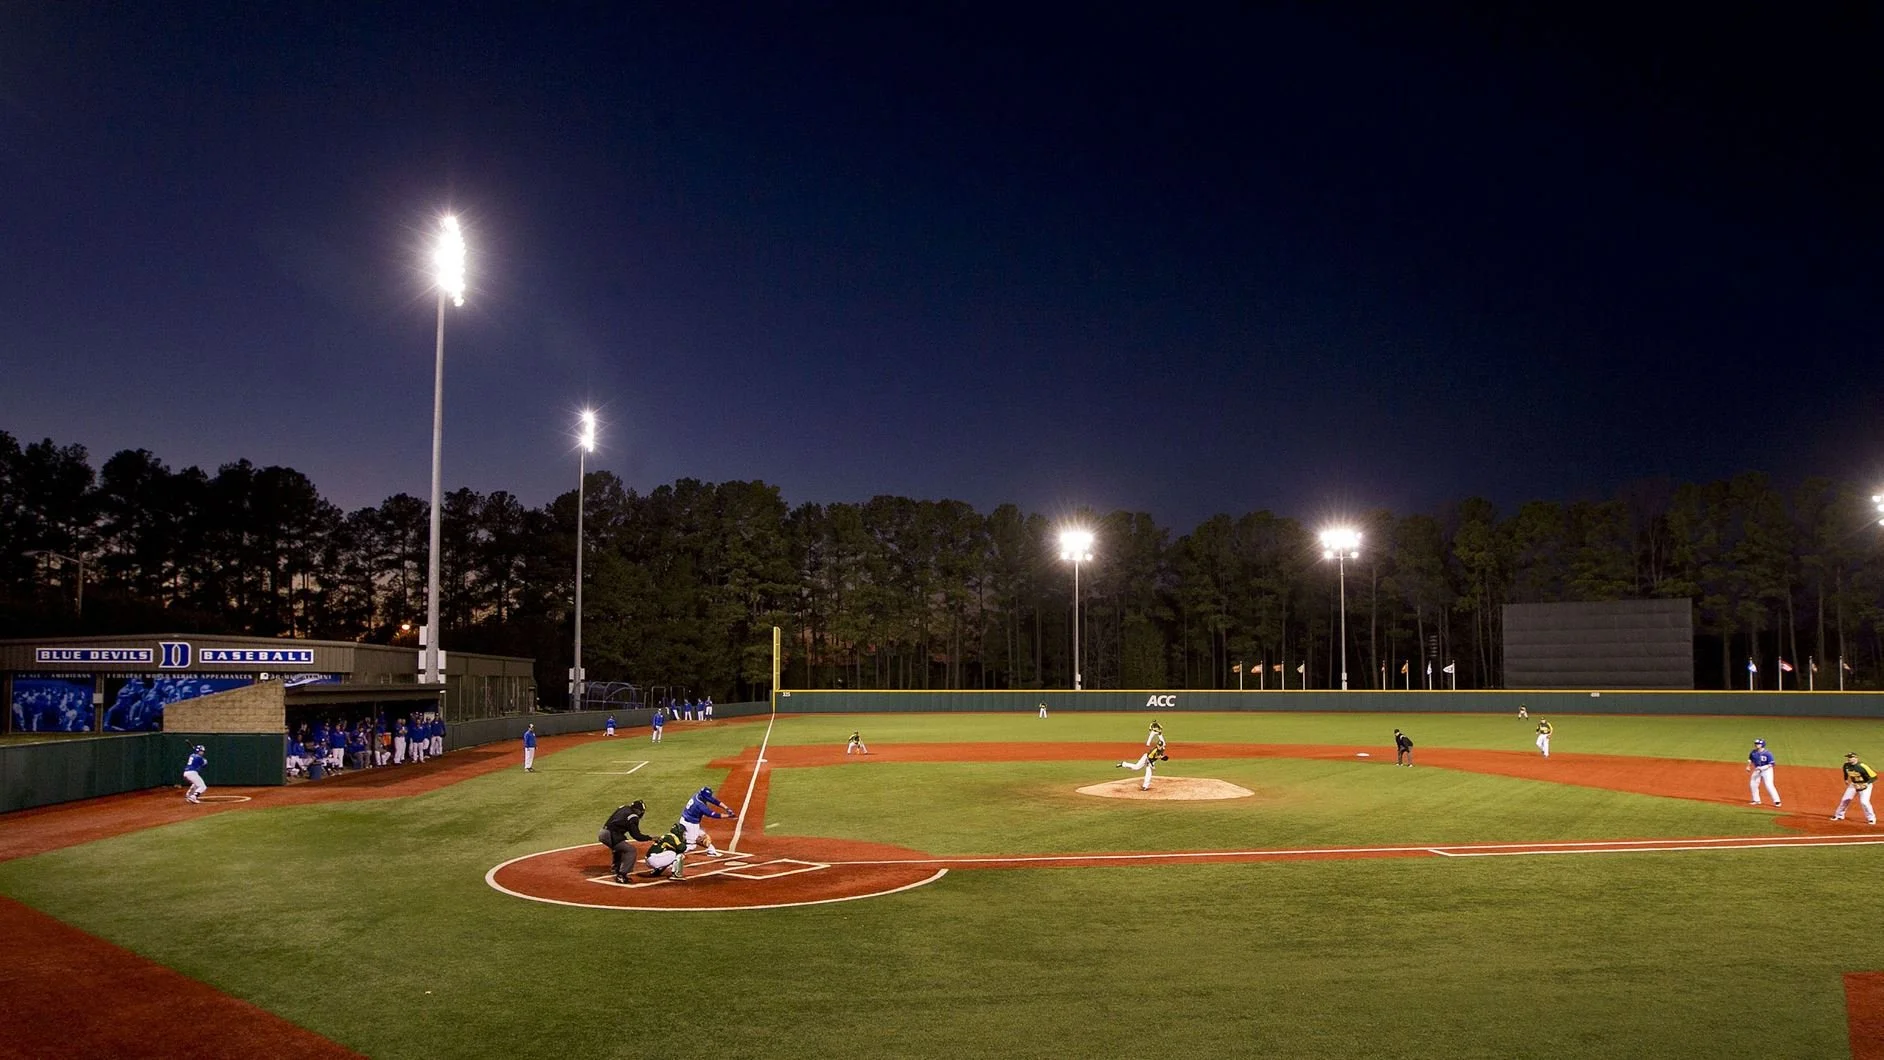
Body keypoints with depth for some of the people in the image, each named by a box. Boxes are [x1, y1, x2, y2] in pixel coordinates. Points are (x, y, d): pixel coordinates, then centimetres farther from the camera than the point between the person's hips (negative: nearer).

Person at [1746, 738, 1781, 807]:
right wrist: (1748, 766, 1)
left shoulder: (1768, 754, -22)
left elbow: (1771, 764, -21)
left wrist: (1761, 768, -31)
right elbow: (1750, 759, 14)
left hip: (1767, 770, -6)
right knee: (1753, 784, 7)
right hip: (1757, 770, 6)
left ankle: (1777, 801, -7)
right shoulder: (1753, 752, -5)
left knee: (1769, 785, -16)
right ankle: (1756, 800, 22)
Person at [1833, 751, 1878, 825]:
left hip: (1865, 785, -6)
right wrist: (1846, 779, 11)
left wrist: (1867, 783, -39)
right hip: (1853, 784, 6)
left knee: (1864, 802, -17)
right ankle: (1839, 815, 23)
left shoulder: (1862, 767, -31)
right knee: (1845, 799, 6)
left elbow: (1874, 776, -27)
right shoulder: (1846, 765, -12)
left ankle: (1871, 818, 3)